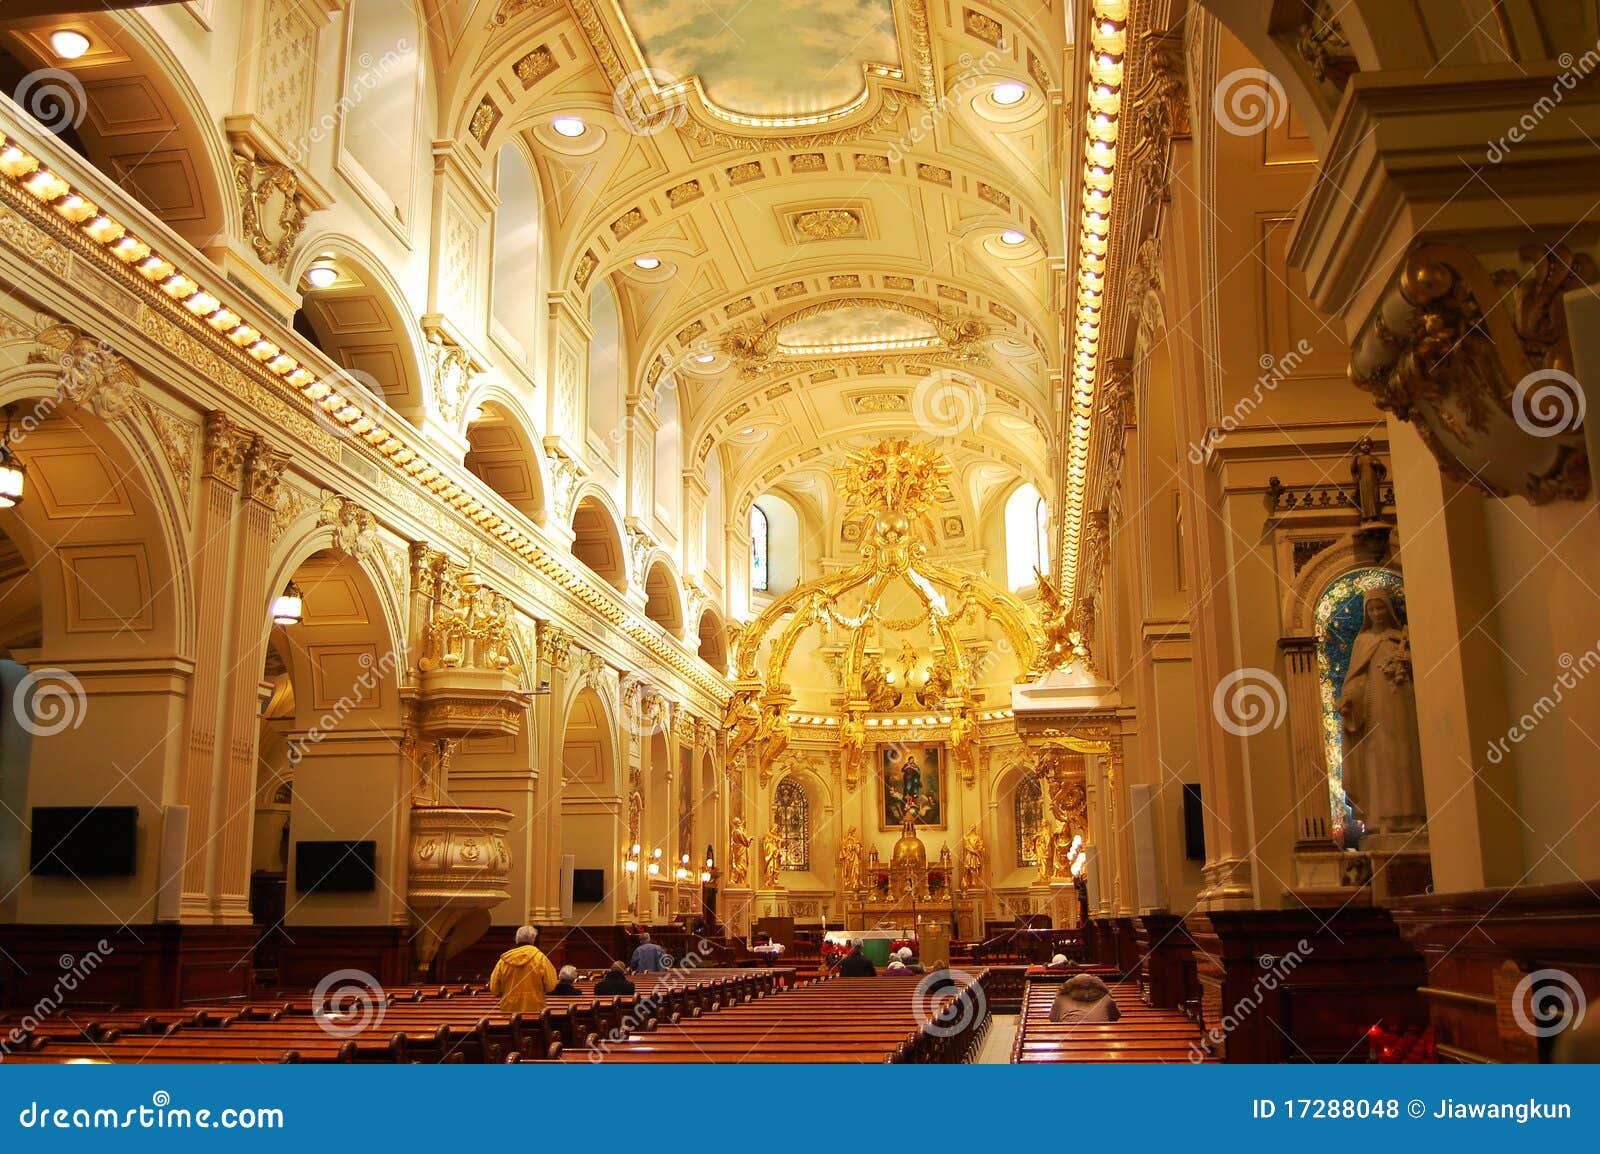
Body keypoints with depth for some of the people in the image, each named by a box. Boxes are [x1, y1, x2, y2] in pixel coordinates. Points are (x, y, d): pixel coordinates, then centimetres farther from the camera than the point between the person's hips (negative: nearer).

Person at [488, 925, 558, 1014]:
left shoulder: (504, 960, 0)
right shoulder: (540, 958, -8)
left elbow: (494, 989, 3)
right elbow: (550, 985, -9)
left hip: (508, 1010, 3)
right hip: (534, 1009, -3)